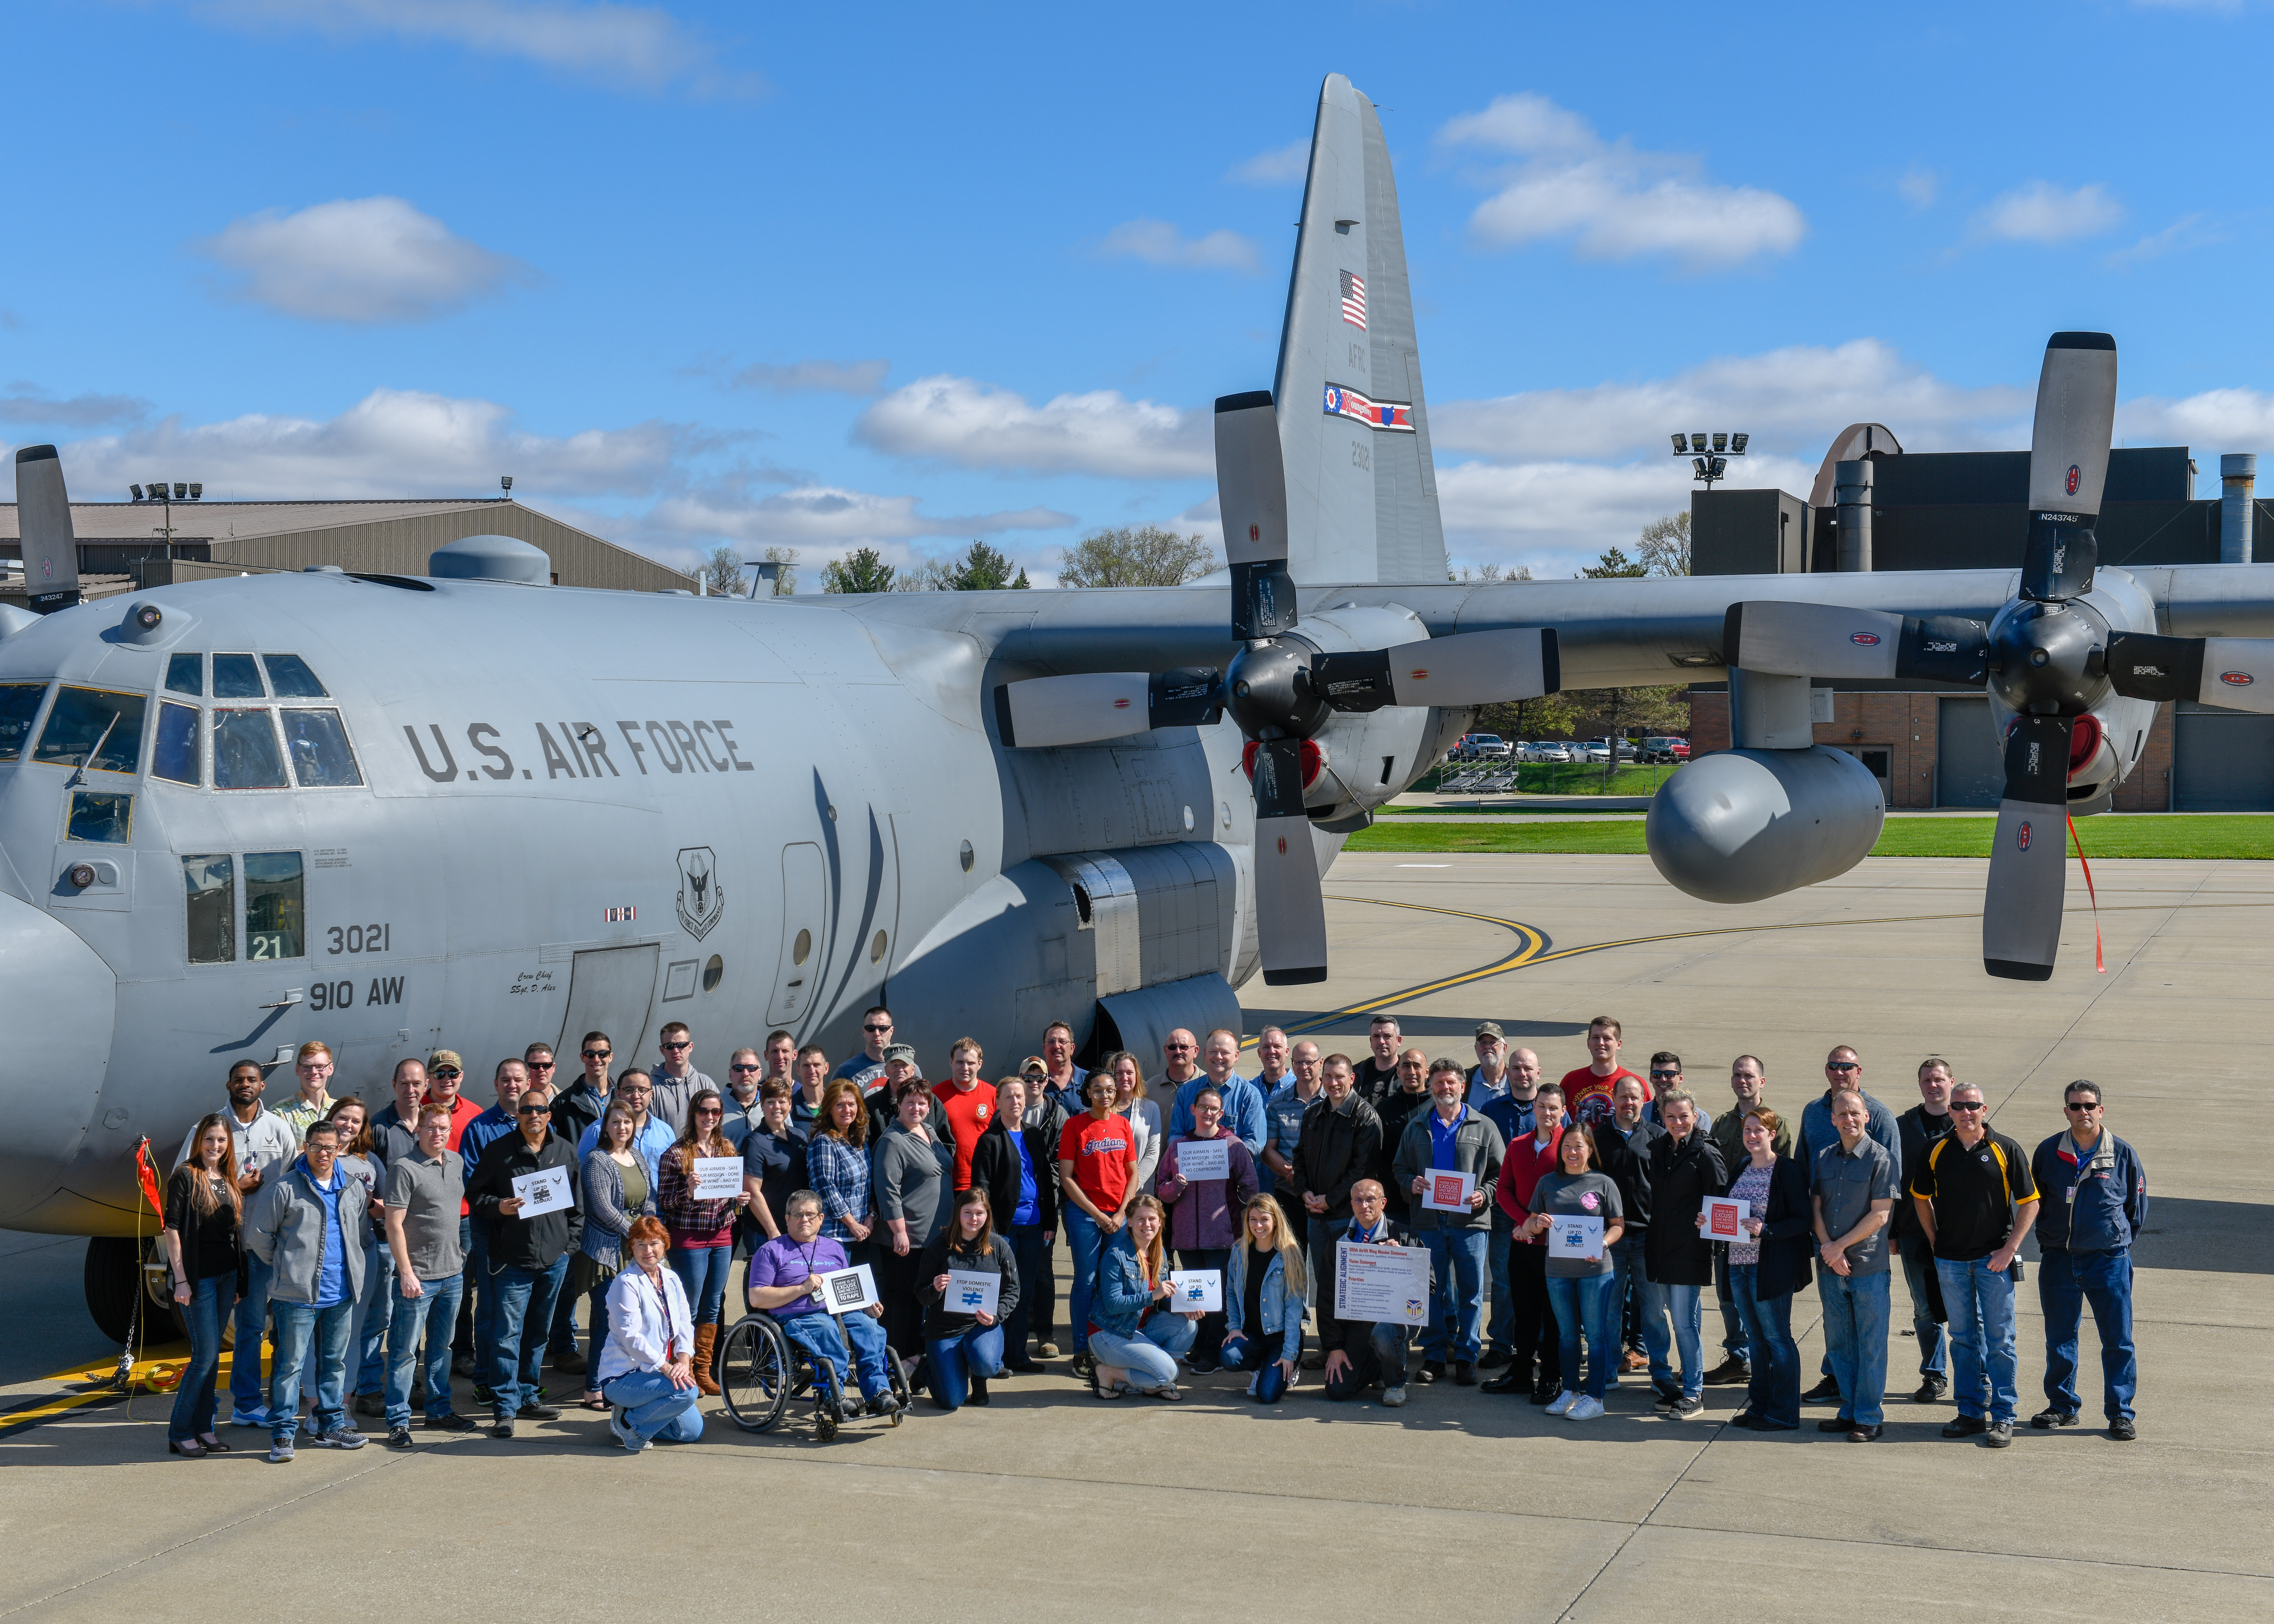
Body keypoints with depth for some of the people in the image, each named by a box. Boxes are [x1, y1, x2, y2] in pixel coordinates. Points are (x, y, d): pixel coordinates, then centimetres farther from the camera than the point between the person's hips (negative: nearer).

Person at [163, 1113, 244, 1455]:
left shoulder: (230, 1181, 11)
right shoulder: (185, 1177, -8)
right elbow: (172, 1230, -10)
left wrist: (239, 1277, 12)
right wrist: (181, 1280, -14)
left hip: (227, 1275, 6)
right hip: (198, 1277, -6)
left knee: (212, 1355, 10)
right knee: (205, 1354, -7)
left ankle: (203, 1428, 17)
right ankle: (179, 1433, 3)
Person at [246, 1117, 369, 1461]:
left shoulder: (353, 1188, 11)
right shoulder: (284, 1187, -5)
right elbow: (258, 1234, -1)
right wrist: (284, 1265, 5)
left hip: (340, 1292, 5)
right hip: (297, 1294, -5)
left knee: (335, 1361, 13)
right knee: (291, 1364, -3)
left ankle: (331, 1425, 23)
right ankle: (283, 1434, 2)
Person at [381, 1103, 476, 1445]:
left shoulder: (457, 1162, 9)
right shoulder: (404, 1168, -12)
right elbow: (394, 1225, -14)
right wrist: (406, 1272, -18)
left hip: (453, 1274, 7)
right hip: (418, 1276, -7)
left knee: (443, 1347, 16)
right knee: (405, 1352, -1)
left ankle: (439, 1411, 26)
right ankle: (398, 1422, 5)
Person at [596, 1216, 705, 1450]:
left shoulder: (671, 1280, 9)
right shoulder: (626, 1283, -14)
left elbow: (685, 1326, 4)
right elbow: (631, 1337, -21)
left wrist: (683, 1360, -16)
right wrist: (668, 1369, -28)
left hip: (654, 1373, 8)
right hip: (623, 1376, -8)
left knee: (693, 1431, 3)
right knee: (687, 1391, -28)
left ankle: (632, 1414, 16)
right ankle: (630, 1425, -9)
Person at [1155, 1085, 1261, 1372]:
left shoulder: (1234, 1146, 2)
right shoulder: (1177, 1145, 10)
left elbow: (1249, 1189, 3)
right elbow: (1161, 1190, 12)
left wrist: (1245, 1229, -3)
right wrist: (1175, 1186, -11)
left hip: (1222, 1236, -3)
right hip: (1186, 1236, 3)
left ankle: (1211, 1354, 2)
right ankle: (1198, 1349, 17)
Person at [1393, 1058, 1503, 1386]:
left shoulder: (1484, 1128, 6)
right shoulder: (1417, 1127, 13)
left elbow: (1500, 1172, 6)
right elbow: (1400, 1167, 17)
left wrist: (1485, 1194, -11)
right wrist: (1411, 1183, -3)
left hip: (1470, 1221, -2)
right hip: (1428, 1220, 2)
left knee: (1471, 1291, 1)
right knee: (1431, 1290, 5)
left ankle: (1467, 1357, 10)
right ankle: (1434, 1356, 13)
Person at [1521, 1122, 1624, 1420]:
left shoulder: (1603, 1184, 0)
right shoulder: (1548, 1183, 8)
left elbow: (1617, 1225, 2)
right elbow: (1533, 1224, 14)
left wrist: (1603, 1244, -17)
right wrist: (1537, 1224, -10)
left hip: (1595, 1269, -3)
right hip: (1558, 1269, 3)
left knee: (1596, 1334, 1)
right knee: (1567, 1333, 12)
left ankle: (1595, 1397, 7)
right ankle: (1569, 1392, 22)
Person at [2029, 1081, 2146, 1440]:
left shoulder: (2123, 1155, -1)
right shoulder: (2048, 1152, 3)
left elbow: (2138, 1210, 8)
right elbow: (2034, 1202, 15)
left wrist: (2117, 1243, 7)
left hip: (2109, 1261, -2)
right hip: (2058, 1260, 2)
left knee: (2118, 1340, 0)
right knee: (2059, 1339, 9)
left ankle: (2120, 1413, 10)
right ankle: (2062, 1407, 22)